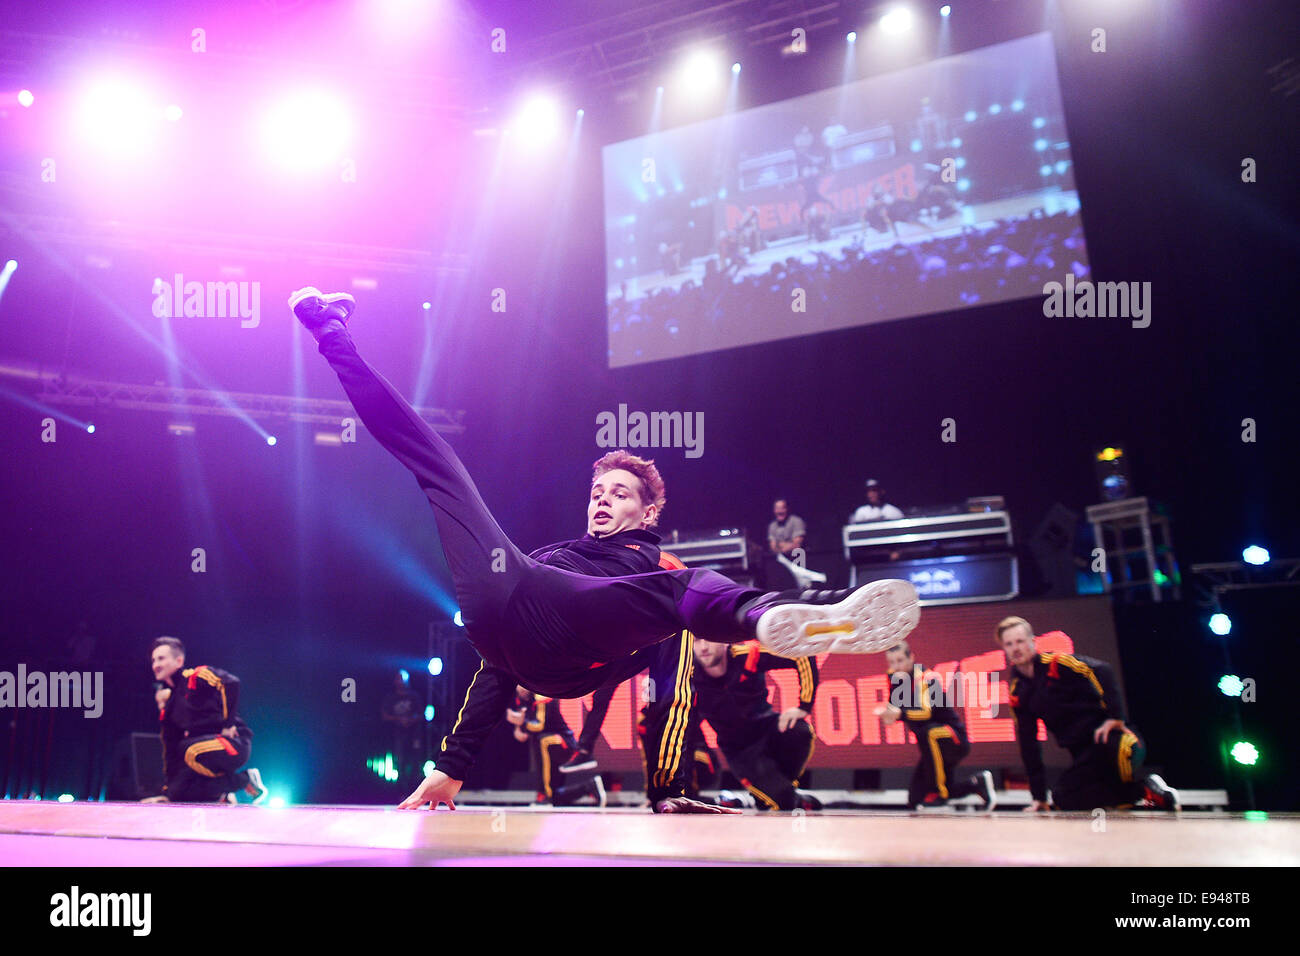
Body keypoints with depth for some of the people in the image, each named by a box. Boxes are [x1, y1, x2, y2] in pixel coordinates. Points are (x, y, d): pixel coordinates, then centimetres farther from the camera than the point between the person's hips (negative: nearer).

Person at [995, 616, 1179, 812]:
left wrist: (1114, 716, -27)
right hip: (1084, 755, 6)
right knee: (1062, 799, -16)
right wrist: (1039, 796, 11)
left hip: (1104, 734, -6)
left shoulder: (1056, 663, -6)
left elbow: (1101, 670, -21)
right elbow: (1028, 744, 13)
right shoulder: (1017, 695, 10)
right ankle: (1141, 790, -3)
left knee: (1121, 749, -40)